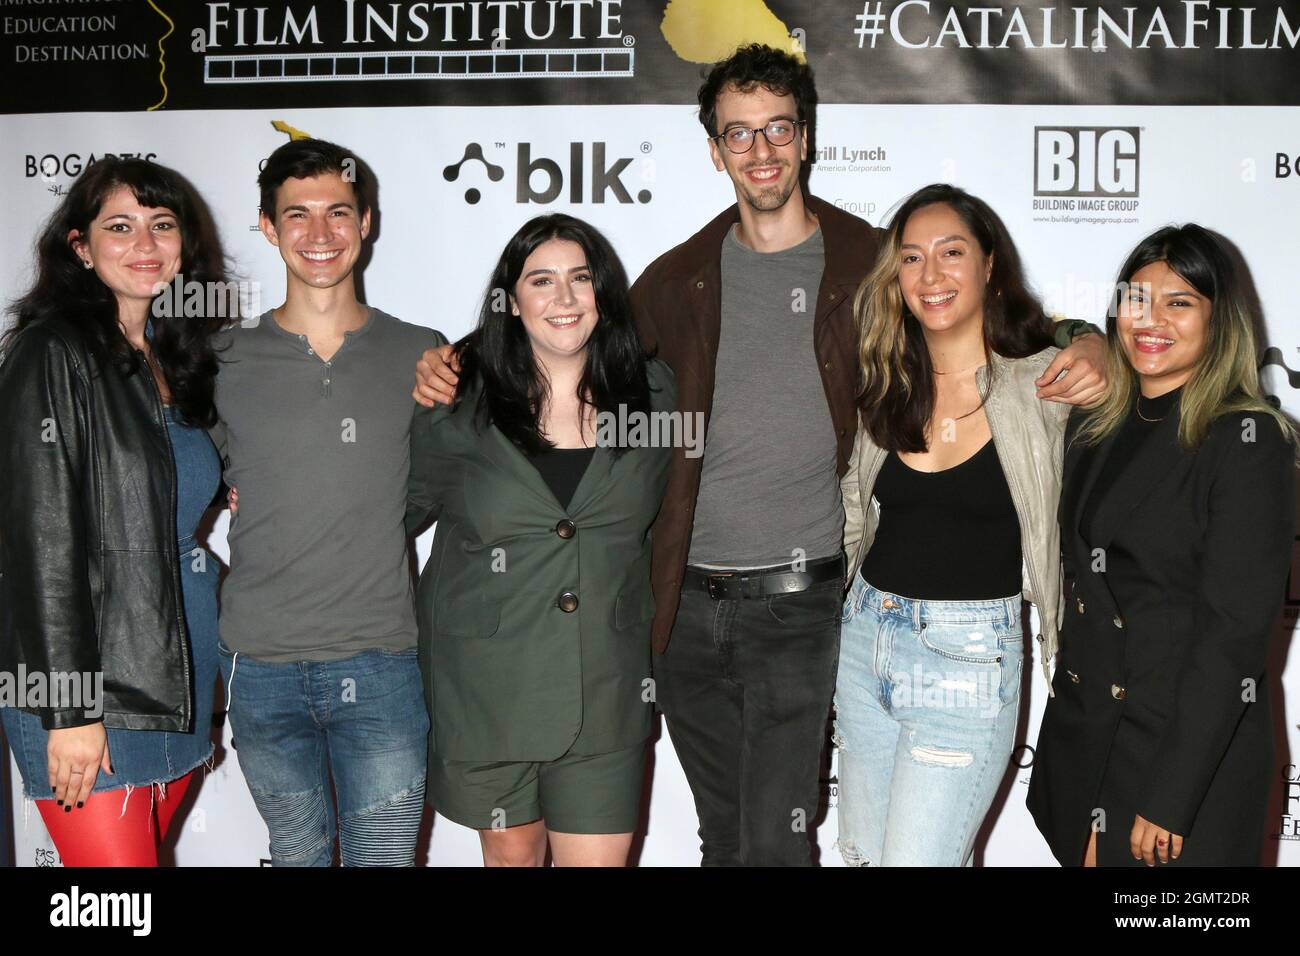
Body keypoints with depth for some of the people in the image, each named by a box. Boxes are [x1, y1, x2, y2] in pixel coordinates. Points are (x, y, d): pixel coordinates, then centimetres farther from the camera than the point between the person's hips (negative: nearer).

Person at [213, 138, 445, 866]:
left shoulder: (421, 356, 0)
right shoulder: (225, 361, 0)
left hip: (380, 665, -1)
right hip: (262, 668, 1)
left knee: (386, 858, 7)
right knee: (298, 854, 18)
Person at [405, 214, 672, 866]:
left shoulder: (651, 394, 2)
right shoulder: (460, 404, -5)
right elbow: (406, 506, 8)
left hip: (605, 685, 1)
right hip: (488, 682, 0)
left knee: (599, 855, 1)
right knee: (511, 851, 16)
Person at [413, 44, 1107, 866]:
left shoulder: (869, 265, -1)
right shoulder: (682, 278, 8)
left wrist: (1079, 345, -16)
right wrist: (461, 370, 1)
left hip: (795, 599, -3)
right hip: (686, 599, 4)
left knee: (776, 841, -4)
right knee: (723, 836, 18)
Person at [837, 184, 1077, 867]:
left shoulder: (1044, 386, -8)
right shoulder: (884, 384, 6)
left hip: (970, 659, -5)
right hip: (863, 639, 5)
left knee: (916, 858, -4)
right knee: (863, 854, 17)